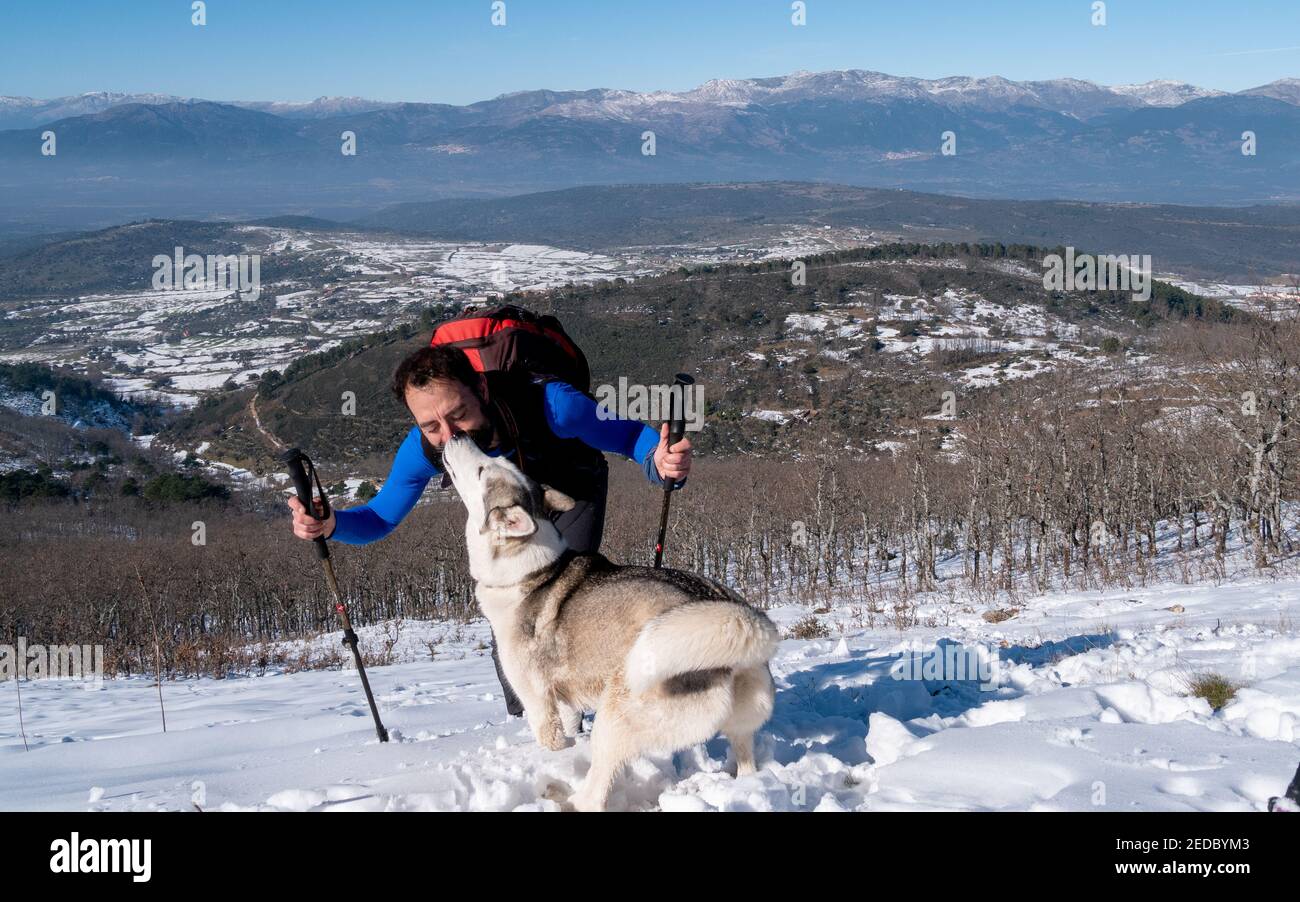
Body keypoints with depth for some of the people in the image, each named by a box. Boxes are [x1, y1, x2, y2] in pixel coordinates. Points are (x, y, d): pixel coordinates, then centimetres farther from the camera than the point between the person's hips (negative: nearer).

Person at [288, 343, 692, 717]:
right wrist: (330, 524, -42)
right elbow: (381, 517, -18)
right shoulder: (423, 448, -35)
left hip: (573, 491, -3)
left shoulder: (549, 404, -47)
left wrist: (661, 463, -57)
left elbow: (630, 435, -32)